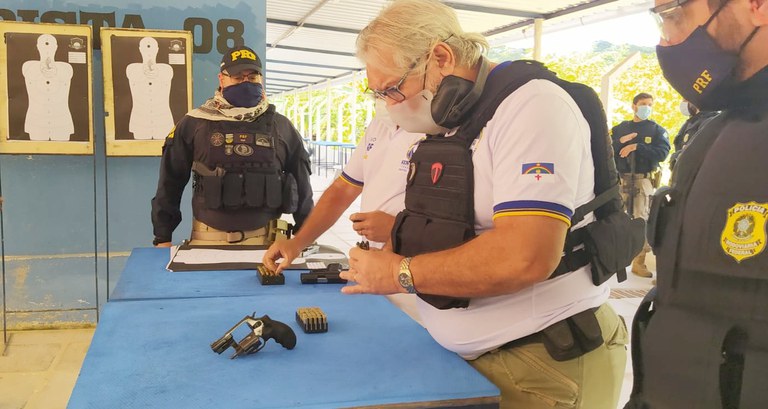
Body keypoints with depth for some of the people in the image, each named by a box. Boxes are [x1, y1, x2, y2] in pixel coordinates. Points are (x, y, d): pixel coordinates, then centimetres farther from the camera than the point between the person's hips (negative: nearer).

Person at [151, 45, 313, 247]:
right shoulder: (194, 124, 2)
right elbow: (170, 181, 6)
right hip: (208, 238, -1)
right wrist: (163, 236, 5)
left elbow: (301, 185, 12)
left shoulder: (281, 127, 7)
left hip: (266, 238, 1)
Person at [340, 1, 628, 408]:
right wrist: (401, 231, -4)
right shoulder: (449, 121, 9)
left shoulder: (531, 105, -18)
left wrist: (400, 274, -20)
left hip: (541, 363, -8)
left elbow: (523, 258, -30)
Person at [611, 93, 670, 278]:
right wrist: (620, 142, -14)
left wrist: (636, 147, -14)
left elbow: (662, 153, -8)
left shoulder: (657, 130, 7)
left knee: (641, 220, -6)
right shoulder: (620, 128, 13)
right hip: (621, 178, 2)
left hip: (644, 180, -2)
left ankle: (639, 262, -3)